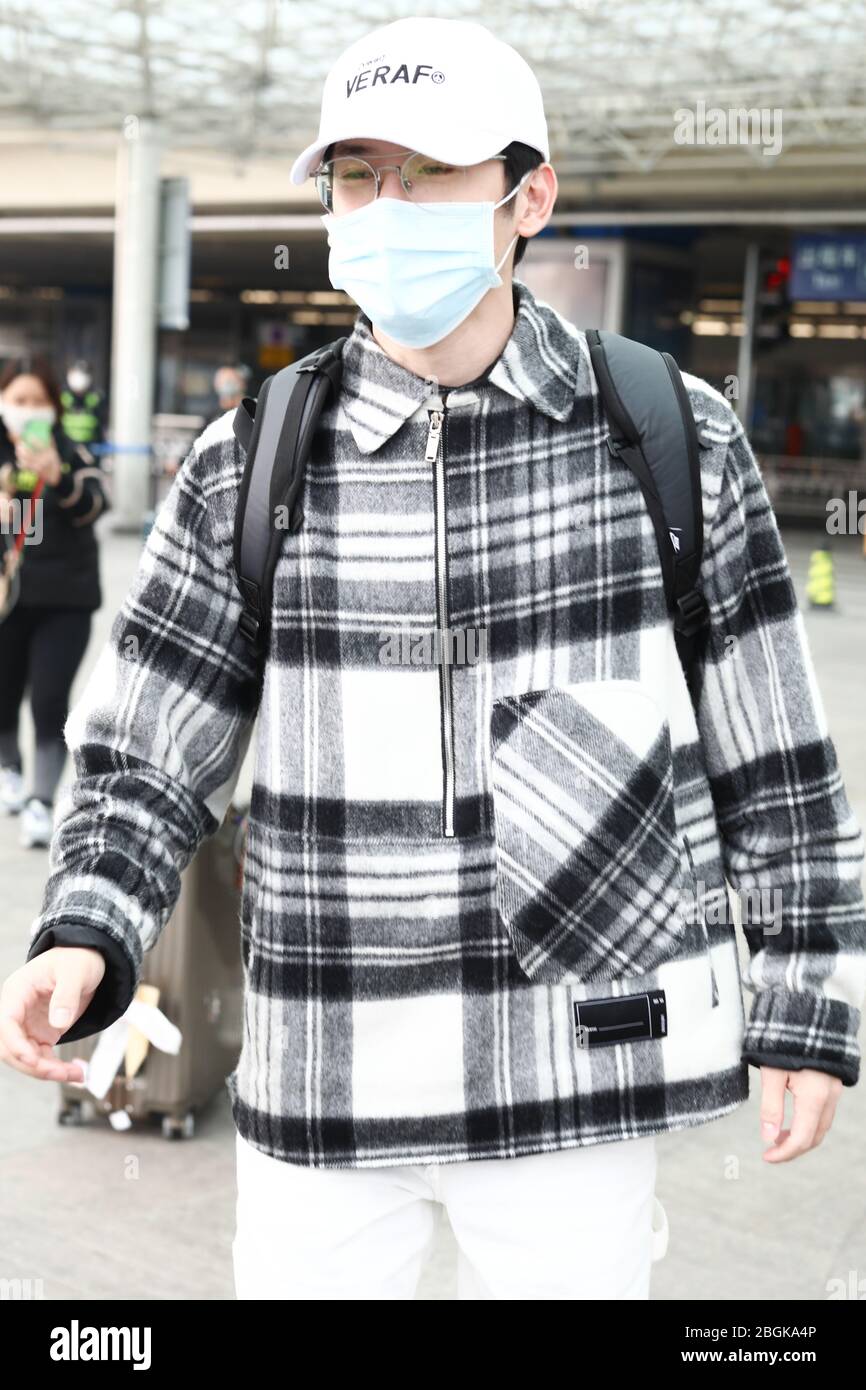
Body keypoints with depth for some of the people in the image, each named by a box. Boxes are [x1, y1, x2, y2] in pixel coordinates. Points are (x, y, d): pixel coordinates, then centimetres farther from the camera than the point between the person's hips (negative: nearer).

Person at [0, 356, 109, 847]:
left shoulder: (72, 453, 0)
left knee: (50, 701, -10)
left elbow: (94, 505, -16)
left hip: (65, 599, -1)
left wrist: (57, 478, -35)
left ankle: (41, 802, -5)